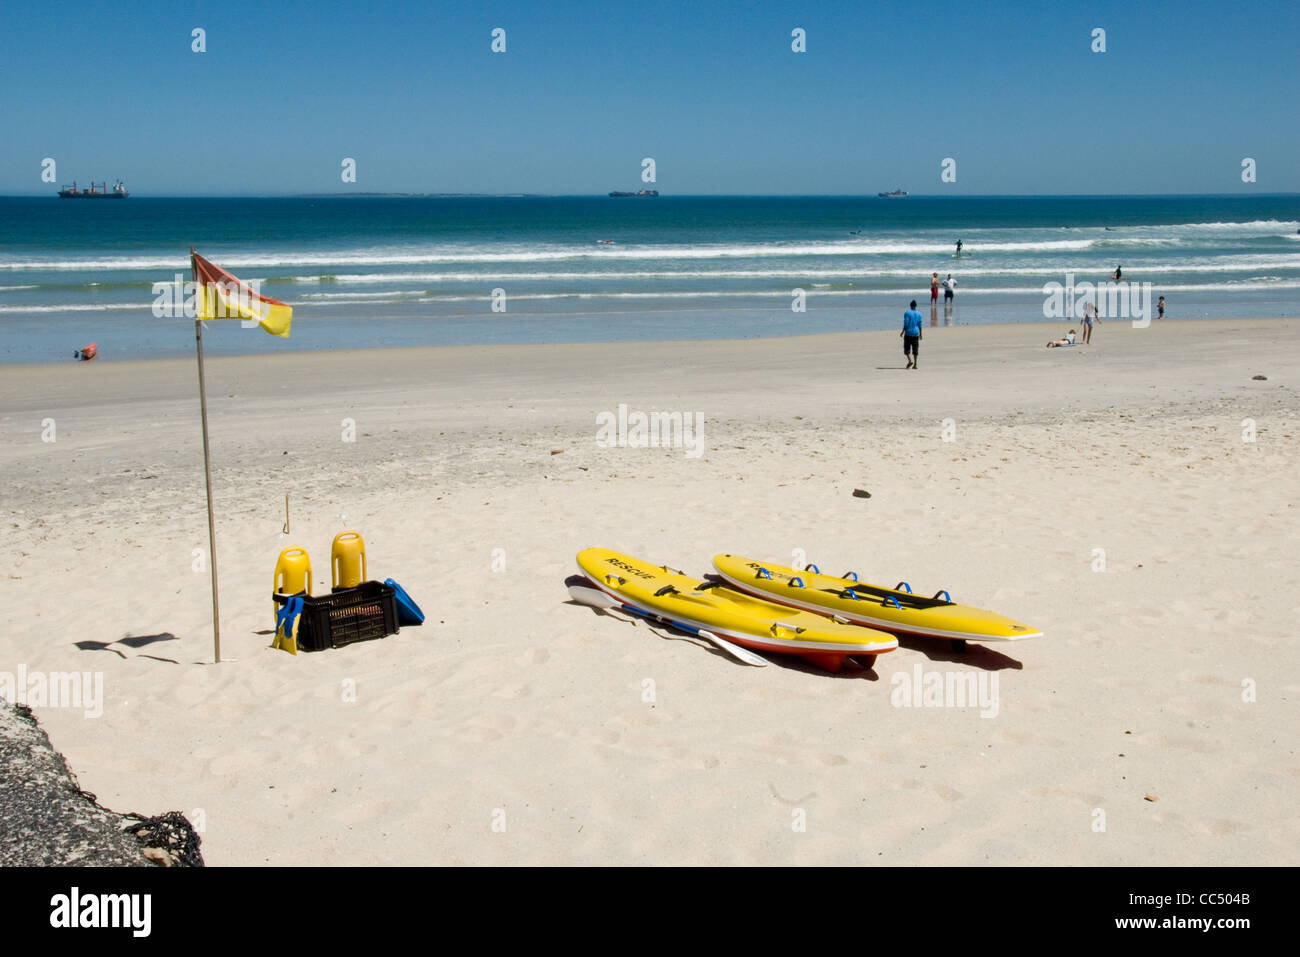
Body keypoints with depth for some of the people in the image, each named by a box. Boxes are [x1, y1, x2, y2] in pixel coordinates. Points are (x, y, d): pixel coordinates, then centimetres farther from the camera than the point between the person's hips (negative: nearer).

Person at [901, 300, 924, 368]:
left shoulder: (907, 313, -7)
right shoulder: (919, 314, 4)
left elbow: (906, 324, -12)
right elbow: (920, 325, 5)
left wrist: (902, 332, -4)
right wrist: (920, 334, 12)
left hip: (908, 333, -3)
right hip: (916, 333, 3)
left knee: (907, 348, 4)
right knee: (915, 349, 6)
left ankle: (910, 360, -16)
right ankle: (915, 364, 3)